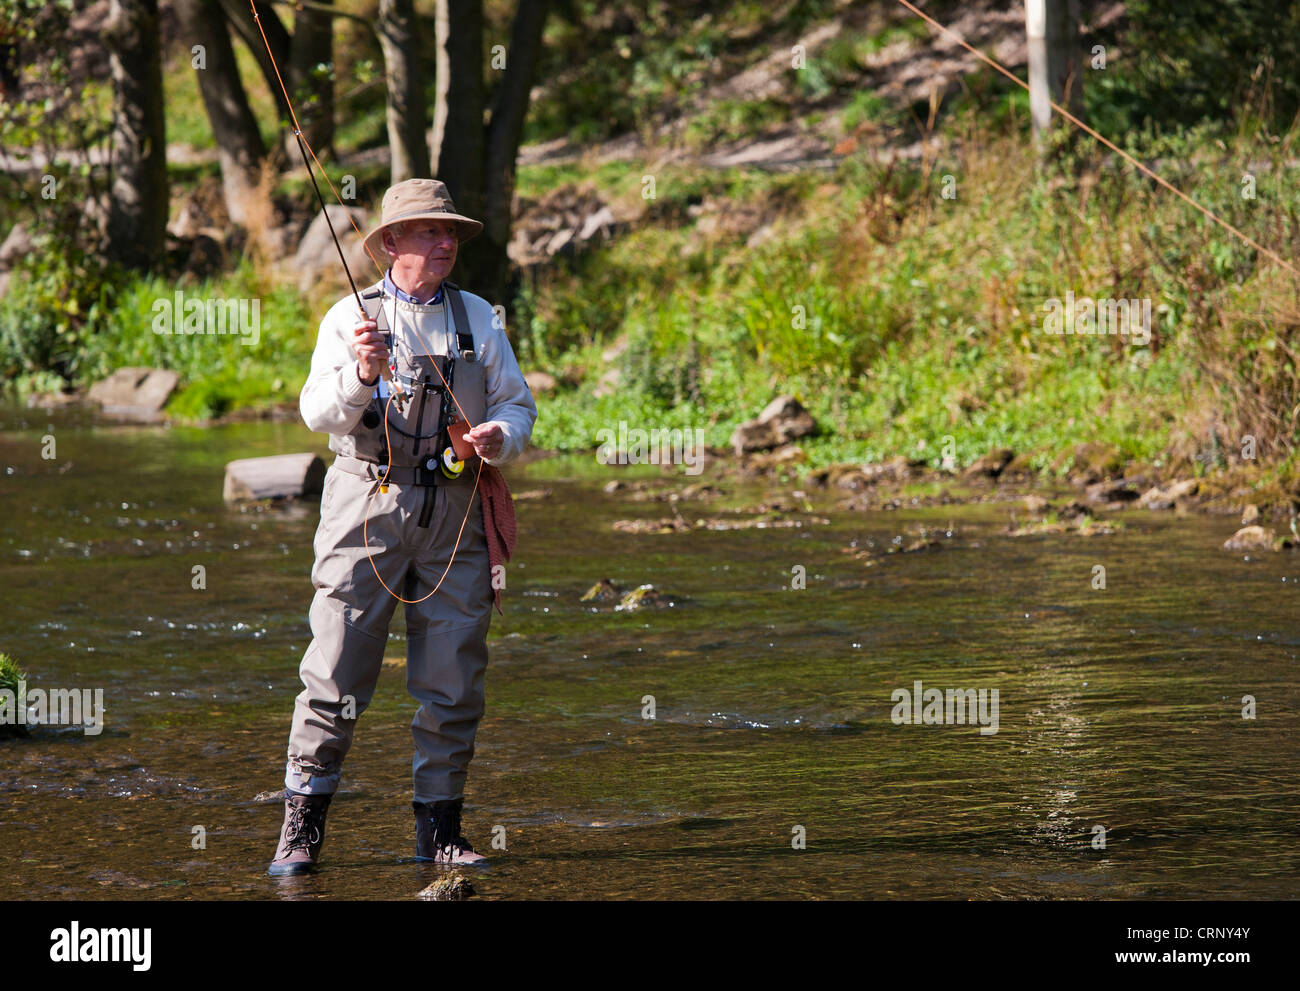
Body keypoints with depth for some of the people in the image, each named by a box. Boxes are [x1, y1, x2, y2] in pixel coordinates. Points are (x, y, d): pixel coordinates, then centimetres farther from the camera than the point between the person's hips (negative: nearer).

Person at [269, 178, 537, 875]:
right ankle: (301, 826, -2)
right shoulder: (350, 317, 4)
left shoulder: (478, 318, 13)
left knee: (453, 680, 3)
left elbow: (517, 404, 14)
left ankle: (439, 830, 11)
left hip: (456, 511, 3)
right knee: (337, 673, -7)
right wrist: (361, 374, -28)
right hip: (369, 502, -3)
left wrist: (499, 435, -9)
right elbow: (318, 412, -8)